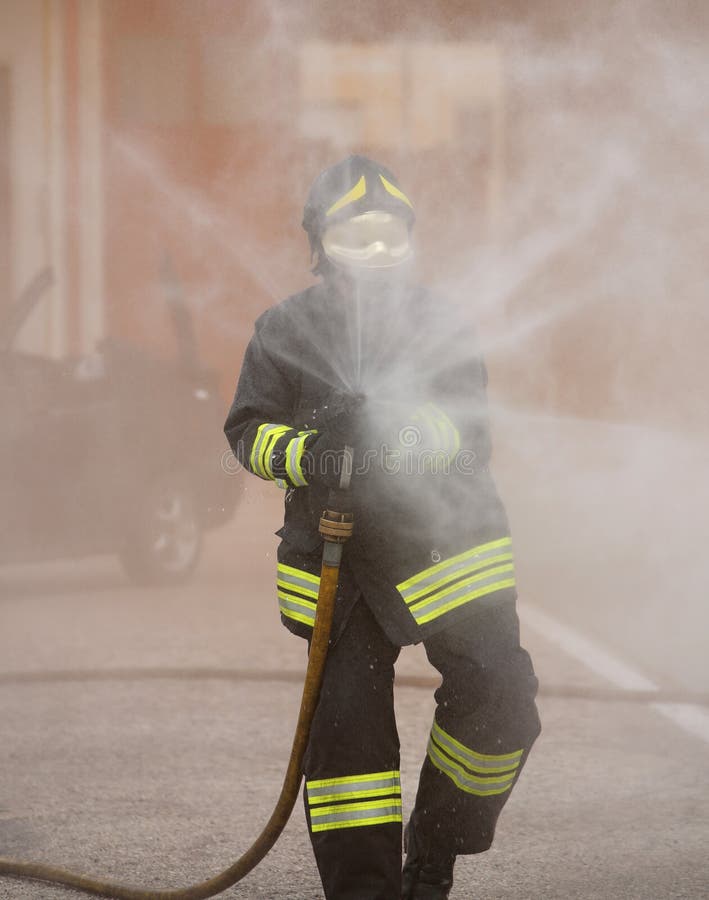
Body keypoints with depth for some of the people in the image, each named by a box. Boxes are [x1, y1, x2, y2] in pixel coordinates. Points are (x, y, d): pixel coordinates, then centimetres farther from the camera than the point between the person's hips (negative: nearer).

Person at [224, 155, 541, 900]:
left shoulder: (440, 324, 0)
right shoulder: (288, 330, 1)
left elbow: (469, 429, -8)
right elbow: (248, 429, 2)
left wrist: (392, 435, -28)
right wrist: (304, 454, -19)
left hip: (442, 542, 0)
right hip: (336, 553, 0)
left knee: (497, 698, -10)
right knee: (345, 720, 1)